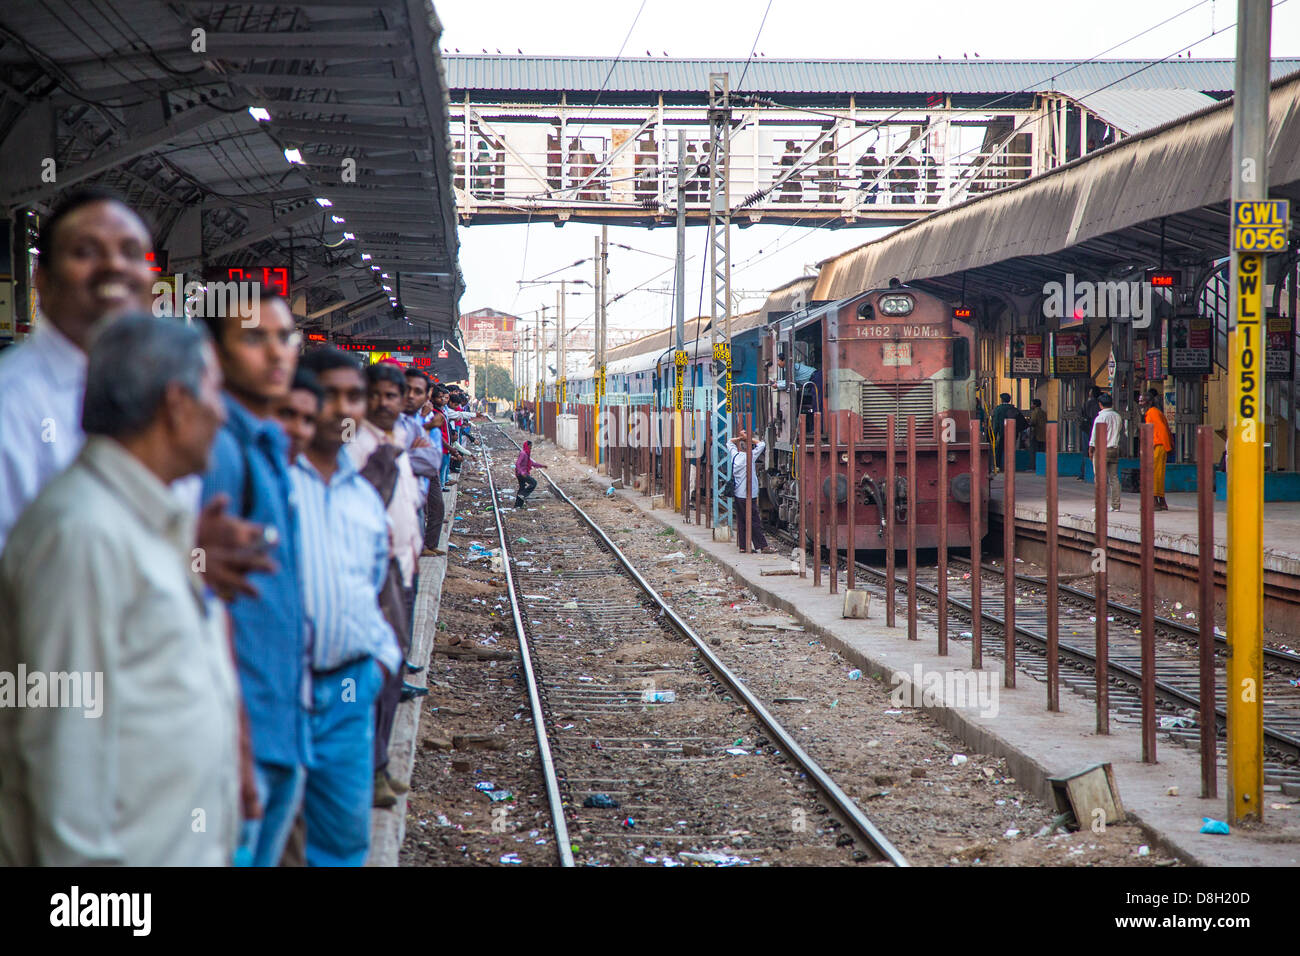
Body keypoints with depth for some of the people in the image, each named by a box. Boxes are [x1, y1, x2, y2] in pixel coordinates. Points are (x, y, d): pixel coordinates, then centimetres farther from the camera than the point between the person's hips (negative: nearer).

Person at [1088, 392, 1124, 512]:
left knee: (1100, 478, -3)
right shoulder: (1117, 416, 6)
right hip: (1115, 449, 6)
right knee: (1114, 478, 8)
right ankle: (1115, 505, 7)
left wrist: (1091, 449, -2)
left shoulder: (1100, 417, -13)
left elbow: (1095, 435, -10)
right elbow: (1121, 429, 18)